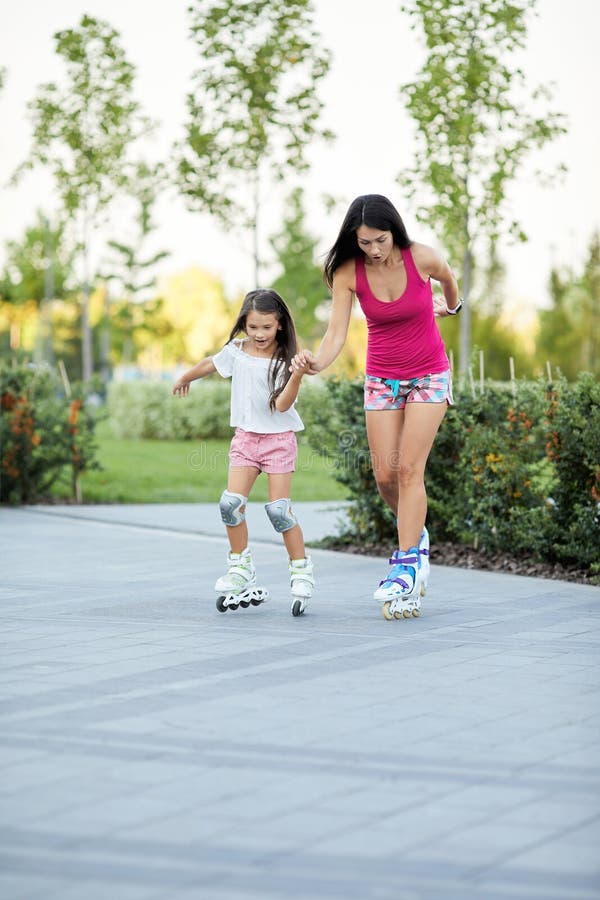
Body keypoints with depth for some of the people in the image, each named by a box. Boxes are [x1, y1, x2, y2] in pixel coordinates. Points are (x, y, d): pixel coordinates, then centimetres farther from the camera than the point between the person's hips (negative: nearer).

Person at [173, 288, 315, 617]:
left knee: (279, 508, -11)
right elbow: (208, 365, 21)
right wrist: (184, 379, 36)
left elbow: (282, 404, -21)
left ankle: (301, 571, 2)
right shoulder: (236, 350, 1)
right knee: (231, 503, -10)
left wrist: (297, 376, -35)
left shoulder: (284, 359, -10)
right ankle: (240, 569, 5)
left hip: (279, 437, -3)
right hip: (246, 435, 4)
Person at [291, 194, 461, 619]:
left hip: (429, 375, -2)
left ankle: (405, 567, -10)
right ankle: (417, 537, 28)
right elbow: (337, 332, -20)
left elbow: (448, 278, 6)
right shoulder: (347, 272, -14)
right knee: (385, 475, -1)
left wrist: (451, 305, 27)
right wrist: (317, 363, -41)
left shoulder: (421, 257, -18)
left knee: (409, 469, -12)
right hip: (382, 377, 2)